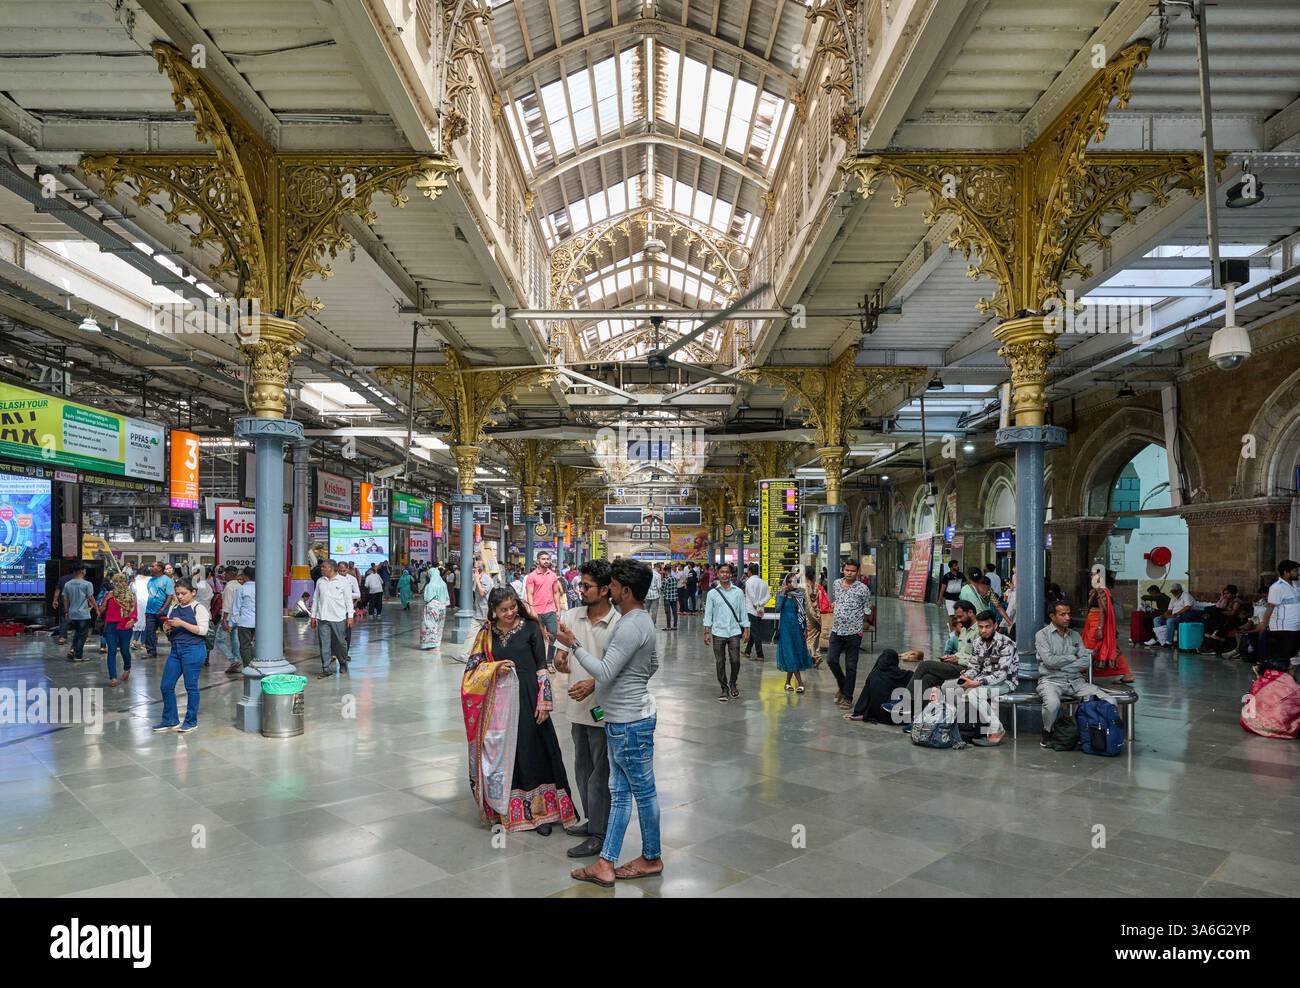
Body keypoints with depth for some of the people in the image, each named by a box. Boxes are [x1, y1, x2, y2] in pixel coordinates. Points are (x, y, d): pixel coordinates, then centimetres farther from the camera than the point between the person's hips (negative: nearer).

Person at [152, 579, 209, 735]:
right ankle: (170, 720, 21)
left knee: (191, 686, 1)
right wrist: (168, 627, -4)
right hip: (175, 650, 7)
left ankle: (191, 722, 13)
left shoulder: (198, 608, -4)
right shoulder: (173, 609, 14)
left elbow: (203, 630, -14)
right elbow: (167, 632, 19)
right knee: (166, 686, 7)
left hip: (193, 650, -7)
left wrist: (182, 624, -19)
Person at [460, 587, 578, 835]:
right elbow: (473, 667, 7)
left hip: (527, 700, -2)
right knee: (501, 755, 8)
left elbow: (542, 667, -1)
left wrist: (544, 701, -6)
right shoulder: (487, 633, 5)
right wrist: (495, 668, -12)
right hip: (497, 702, 2)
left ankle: (538, 812, 12)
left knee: (533, 753, 2)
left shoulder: (530, 627, -2)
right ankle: (504, 810, 22)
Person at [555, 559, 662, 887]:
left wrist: (574, 645, -19)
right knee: (619, 791, 11)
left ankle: (652, 858, 21)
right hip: (622, 719, 10)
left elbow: (604, 673, -25)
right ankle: (606, 864, 16)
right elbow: (653, 665, 20)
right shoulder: (641, 620, 10)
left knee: (642, 790, 6)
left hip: (629, 723, -10)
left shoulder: (631, 627, -23)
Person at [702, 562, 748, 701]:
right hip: (718, 633, 0)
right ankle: (723, 688, 19)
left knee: (735, 661, 0)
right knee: (720, 662, 5)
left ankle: (732, 684, 24)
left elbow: (742, 612, 6)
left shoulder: (738, 592, 3)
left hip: (734, 632, 0)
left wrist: (746, 630, 3)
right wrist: (706, 632, -2)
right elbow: (708, 613, 2)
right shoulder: (712, 593, 2)